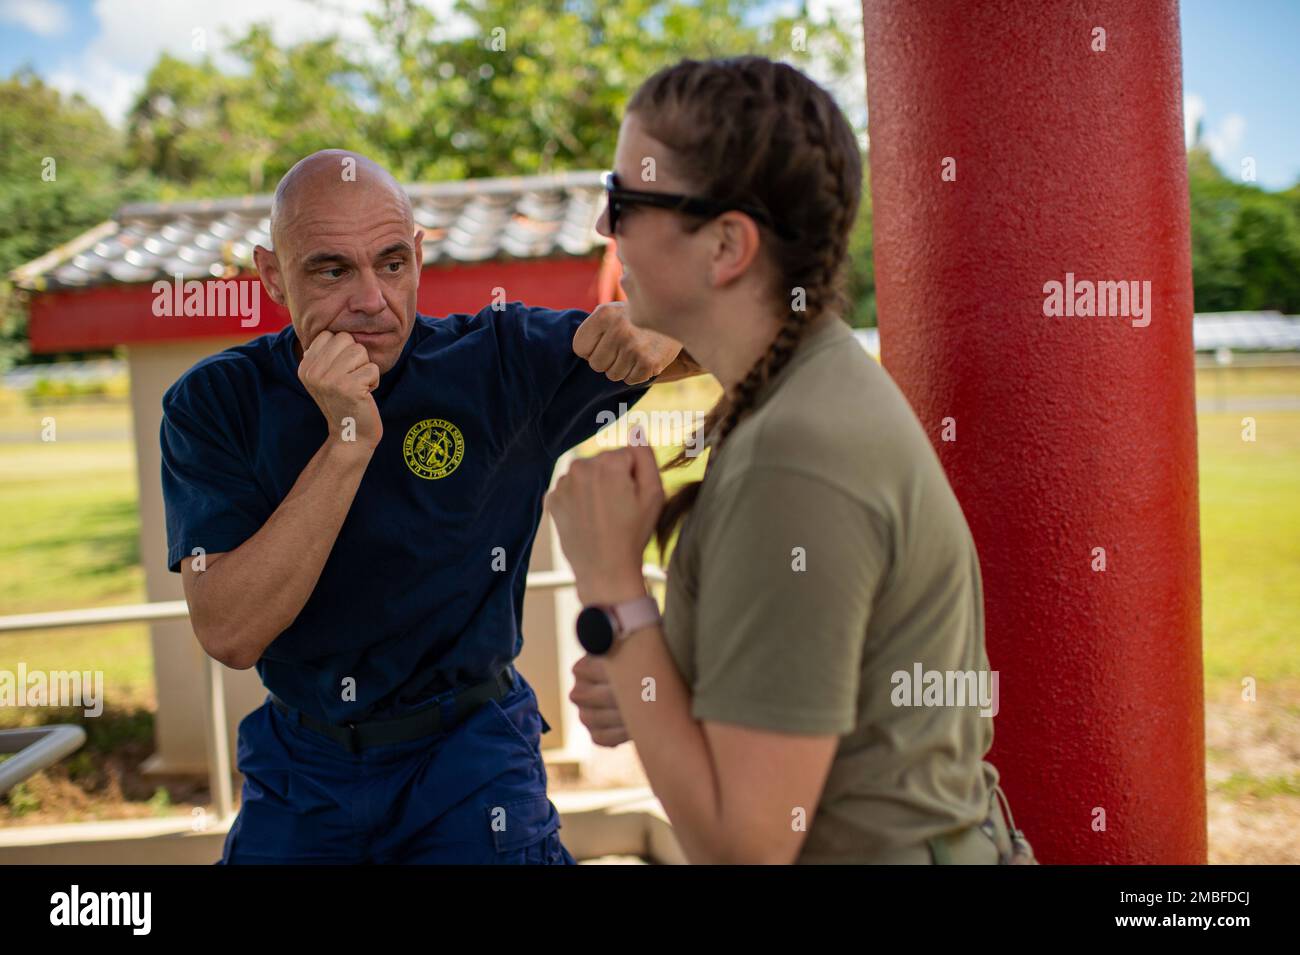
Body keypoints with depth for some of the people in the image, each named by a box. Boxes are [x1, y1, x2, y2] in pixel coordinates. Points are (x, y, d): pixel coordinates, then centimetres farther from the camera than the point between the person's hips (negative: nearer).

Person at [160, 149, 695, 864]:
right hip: (300, 764, 2)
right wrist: (348, 442, -29)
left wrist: (656, 324, -34)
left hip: (470, 754, -1)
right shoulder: (213, 404, -11)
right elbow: (229, 635, -21)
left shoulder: (501, 362, -13)